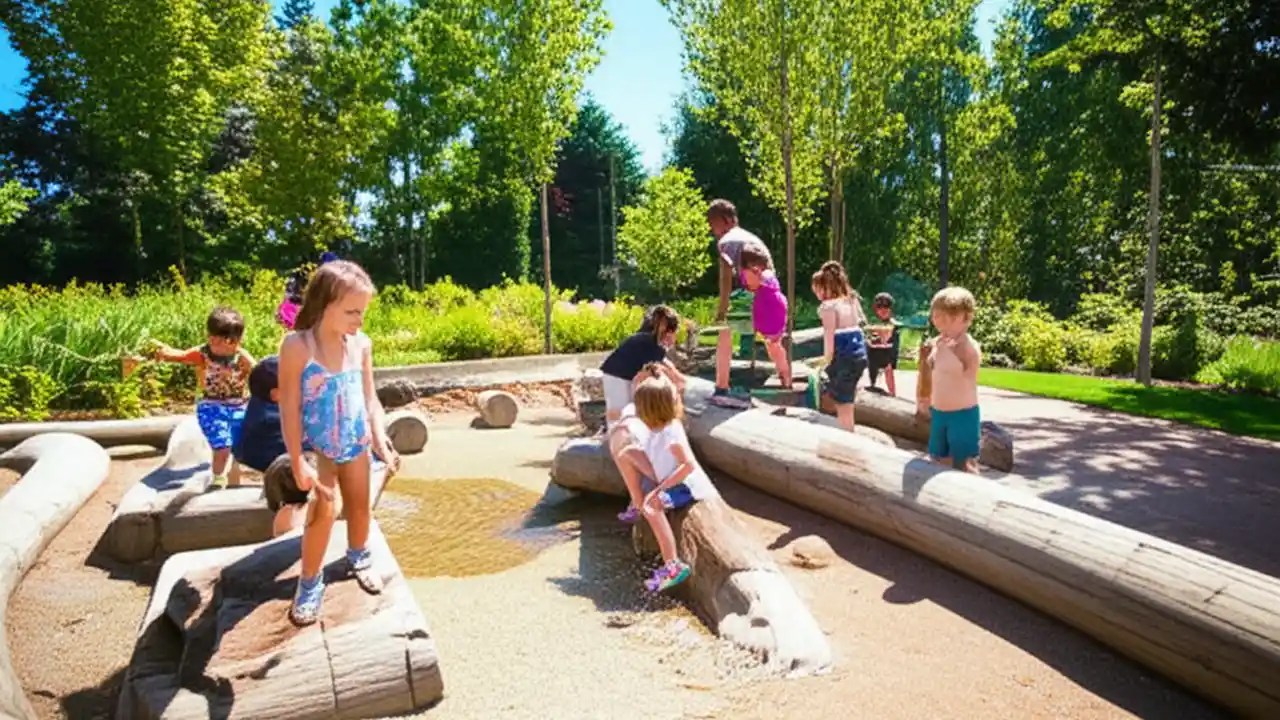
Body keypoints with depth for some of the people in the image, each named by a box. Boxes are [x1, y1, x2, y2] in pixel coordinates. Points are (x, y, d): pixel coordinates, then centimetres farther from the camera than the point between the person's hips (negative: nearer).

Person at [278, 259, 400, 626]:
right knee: (323, 511, -8)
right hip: (317, 446, -4)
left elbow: (370, 398, 2)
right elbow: (289, 407, -18)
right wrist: (298, 462, -19)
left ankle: (358, 557, 44)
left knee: (359, 505, 17)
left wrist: (381, 442, -3)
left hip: (355, 442, 5)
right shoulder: (297, 345, -20)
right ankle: (310, 582, 15)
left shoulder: (361, 344, -6)